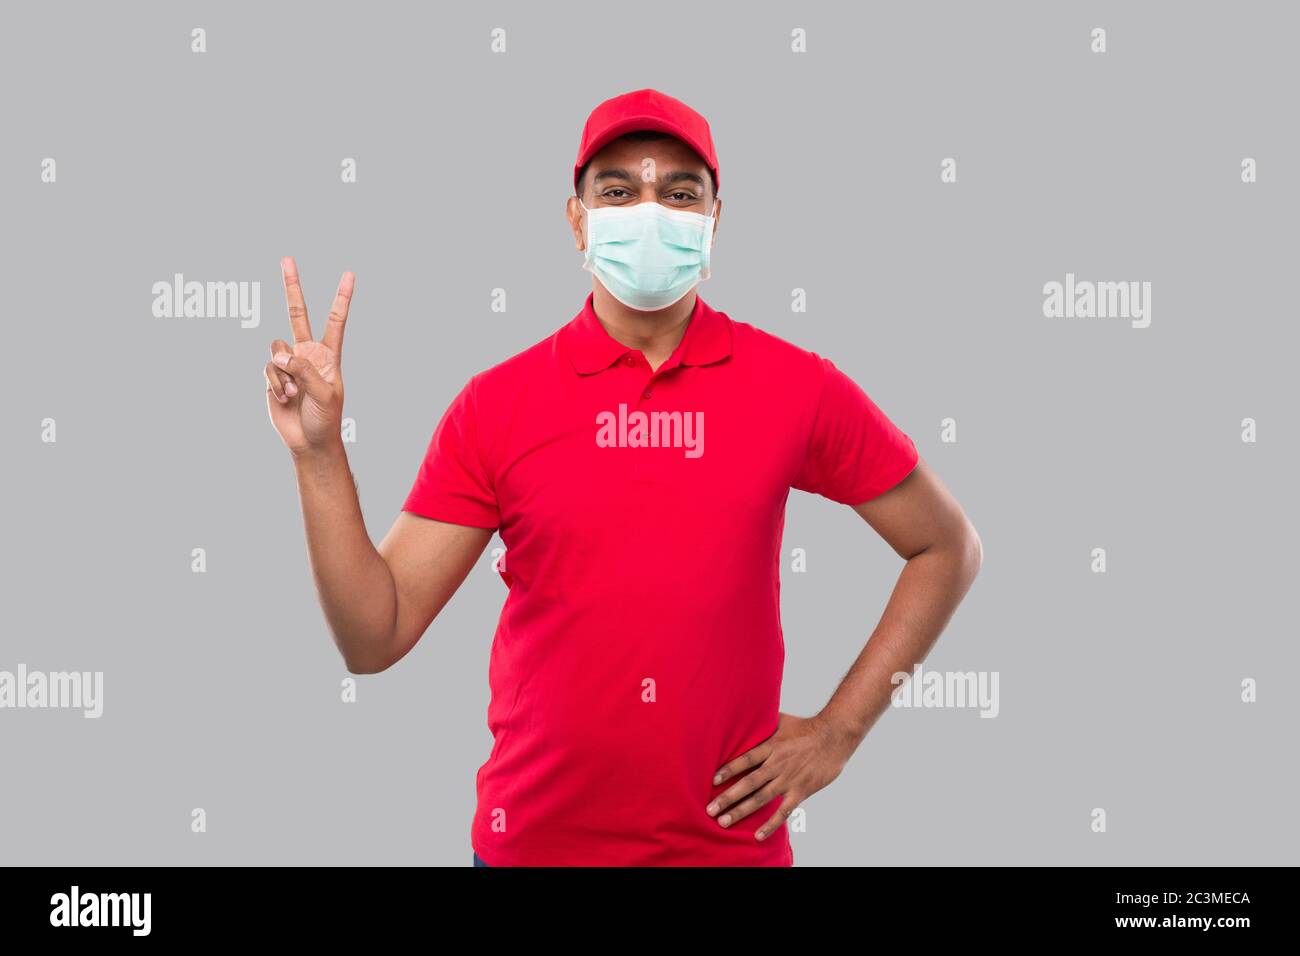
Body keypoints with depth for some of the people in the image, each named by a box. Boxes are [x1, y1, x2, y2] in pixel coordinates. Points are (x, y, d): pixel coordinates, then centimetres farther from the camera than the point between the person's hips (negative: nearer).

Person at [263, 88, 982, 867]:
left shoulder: (797, 387, -7)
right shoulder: (495, 405, -5)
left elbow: (948, 548, 4)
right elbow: (374, 637, -6)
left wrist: (839, 730, -2)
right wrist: (319, 452, -19)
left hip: (730, 840, 0)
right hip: (535, 839, 1)